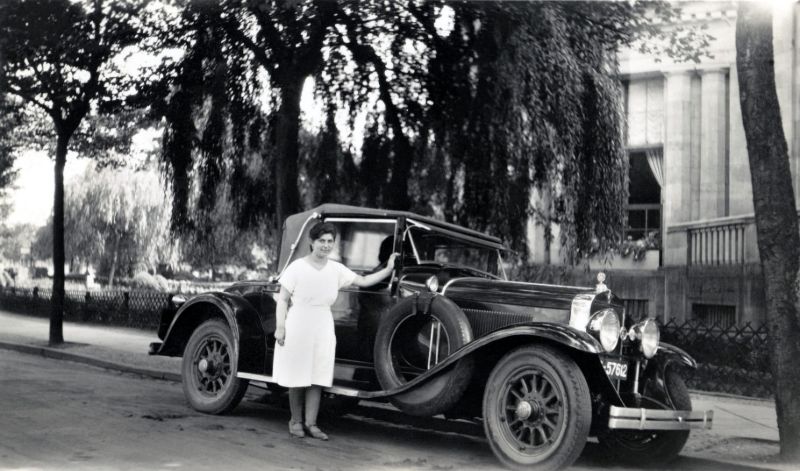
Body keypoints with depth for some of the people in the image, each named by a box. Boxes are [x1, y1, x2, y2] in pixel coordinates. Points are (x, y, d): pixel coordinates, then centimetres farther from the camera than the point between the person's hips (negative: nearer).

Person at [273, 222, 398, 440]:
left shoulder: (336, 270, 6)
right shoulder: (298, 267, -6)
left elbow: (364, 281, 13)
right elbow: (283, 299, -3)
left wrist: (388, 270, 5)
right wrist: (280, 327, -10)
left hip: (323, 330, 4)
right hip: (297, 328, -4)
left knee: (317, 379, 4)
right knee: (297, 378, 4)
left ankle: (310, 423, 12)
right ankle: (296, 421, 18)